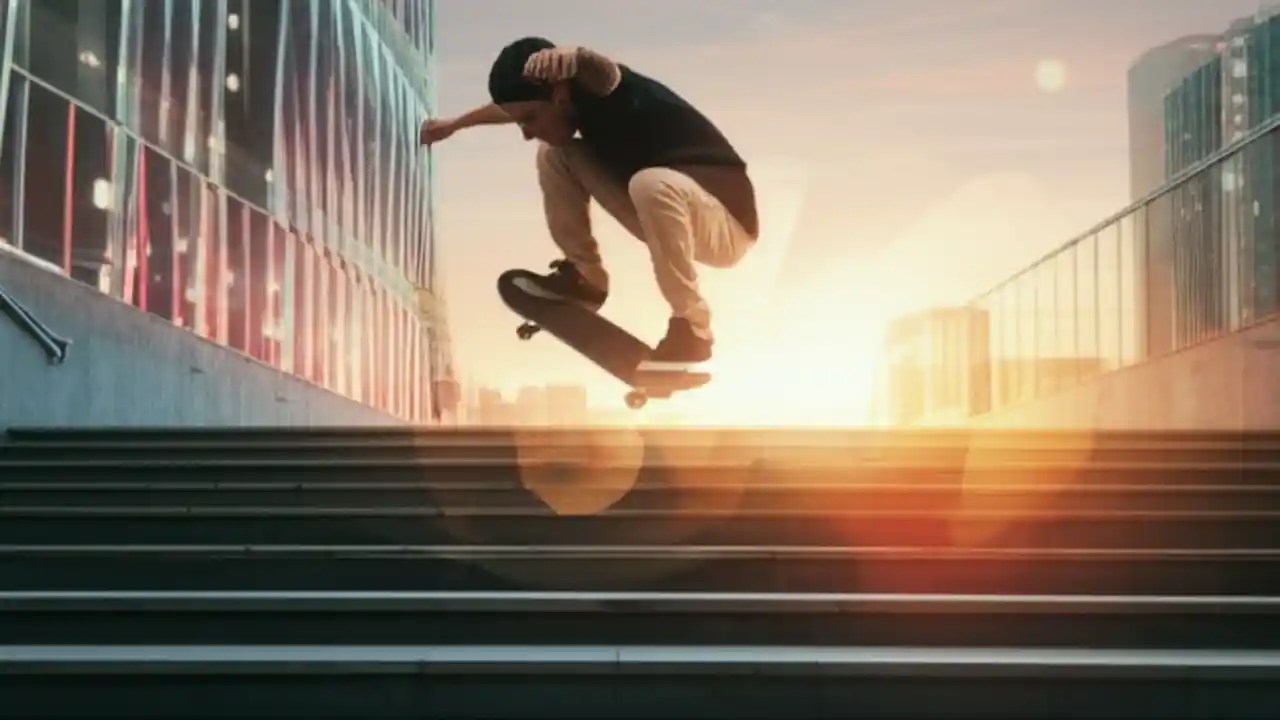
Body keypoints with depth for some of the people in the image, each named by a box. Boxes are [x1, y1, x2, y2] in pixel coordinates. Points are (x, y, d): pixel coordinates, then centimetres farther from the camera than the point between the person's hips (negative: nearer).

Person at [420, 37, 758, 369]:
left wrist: (574, 57, -72)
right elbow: (513, 104, 19)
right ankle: (586, 276, 10)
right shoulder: (571, 98, -3)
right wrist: (454, 124, 31)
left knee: (652, 183, -40)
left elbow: (602, 71, -51)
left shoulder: (611, 95, -25)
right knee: (554, 155, 0)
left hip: (727, 223, -7)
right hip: (668, 213, 8)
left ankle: (691, 331, -24)